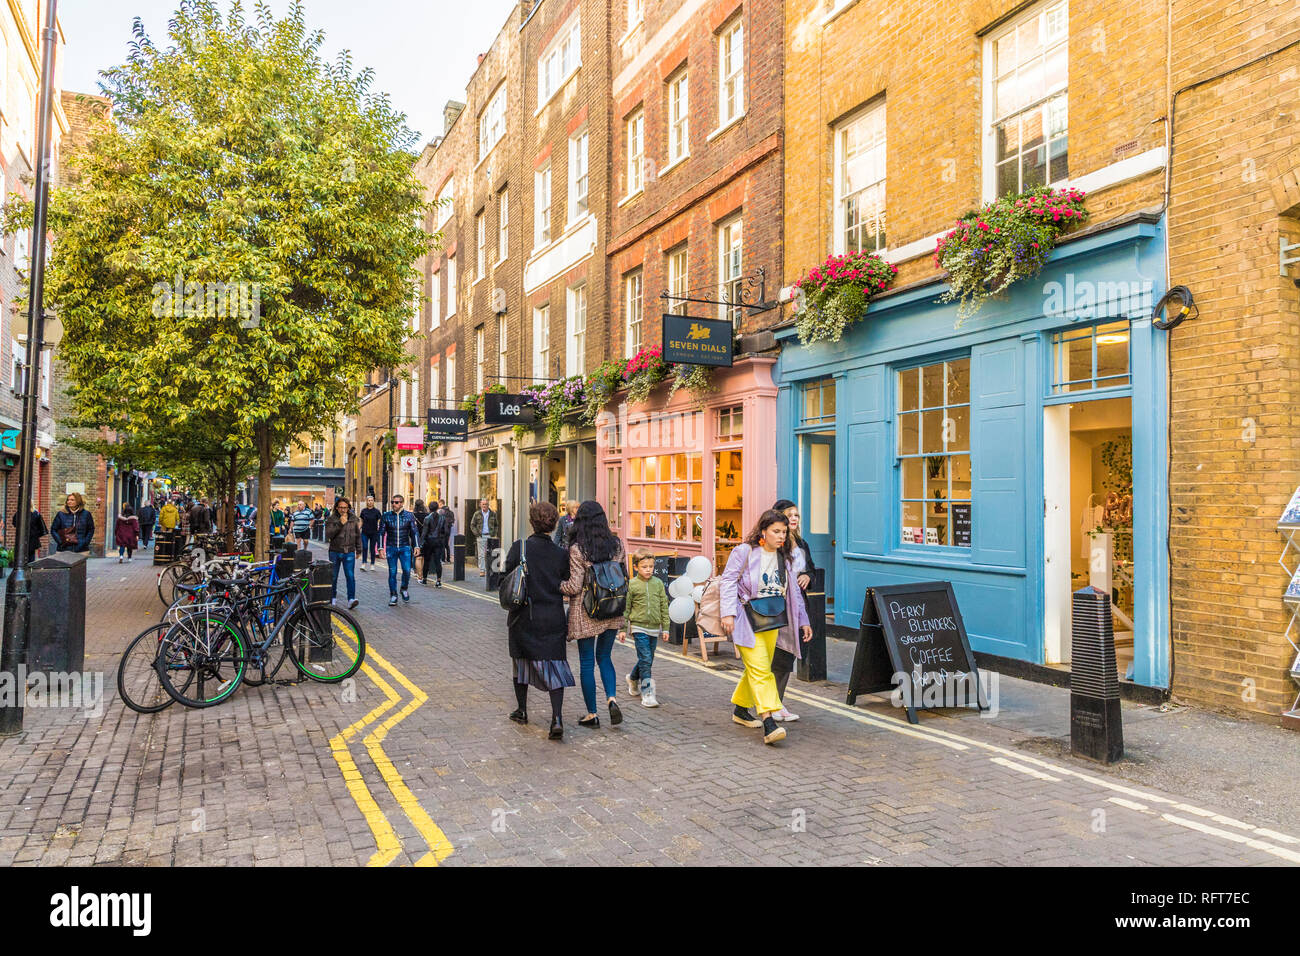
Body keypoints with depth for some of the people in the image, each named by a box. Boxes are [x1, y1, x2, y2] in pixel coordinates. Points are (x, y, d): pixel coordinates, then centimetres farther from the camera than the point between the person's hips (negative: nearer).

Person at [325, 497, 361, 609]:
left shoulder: (353, 519, 5)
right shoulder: (331, 519, -4)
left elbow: (358, 534, 15)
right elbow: (328, 534, -17)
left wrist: (358, 550, 16)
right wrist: (340, 524, -25)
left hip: (349, 552, 1)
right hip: (335, 552, -1)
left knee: (350, 576, -10)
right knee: (333, 576, 10)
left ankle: (351, 599, -15)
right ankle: (332, 597, 27)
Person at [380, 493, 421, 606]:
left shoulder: (409, 516, 1)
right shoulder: (386, 515, 1)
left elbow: (415, 532, 6)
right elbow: (381, 532, 5)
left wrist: (416, 546, -3)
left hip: (405, 548, 0)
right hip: (391, 548, 1)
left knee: (407, 570, -14)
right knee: (392, 572, 1)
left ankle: (404, 589, 13)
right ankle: (393, 596, 12)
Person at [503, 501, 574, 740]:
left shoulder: (519, 548, -9)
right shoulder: (561, 554, -5)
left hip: (524, 619, 0)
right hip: (553, 620, 0)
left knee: (522, 663, 18)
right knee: (554, 666, 4)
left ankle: (522, 711, 30)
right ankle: (557, 717, -9)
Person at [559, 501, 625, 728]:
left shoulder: (577, 550, -14)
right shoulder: (617, 545, -1)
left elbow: (574, 586, -15)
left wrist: (556, 585, 2)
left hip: (585, 612, -4)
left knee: (587, 663, 8)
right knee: (604, 657, 19)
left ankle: (592, 715, 14)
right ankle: (611, 699, -1)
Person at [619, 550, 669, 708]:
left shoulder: (658, 584, 5)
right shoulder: (631, 584, -3)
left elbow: (664, 607, 10)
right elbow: (625, 608, 2)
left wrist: (665, 628, 9)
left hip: (654, 628, 4)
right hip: (639, 627, -4)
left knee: (647, 660, 14)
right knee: (645, 660, -11)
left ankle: (633, 679, 41)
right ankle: (647, 693, -6)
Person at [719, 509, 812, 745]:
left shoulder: (784, 557, 11)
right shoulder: (744, 551, -7)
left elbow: (793, 591, 19)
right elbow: (728, 580, -10)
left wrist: (803, 620, 17)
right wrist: (728, 613, -19)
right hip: (747, 619, -6)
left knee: (759, 669, 11)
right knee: (759, 669, -14)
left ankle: (740, 709, 31)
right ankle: (769, 722, -19)